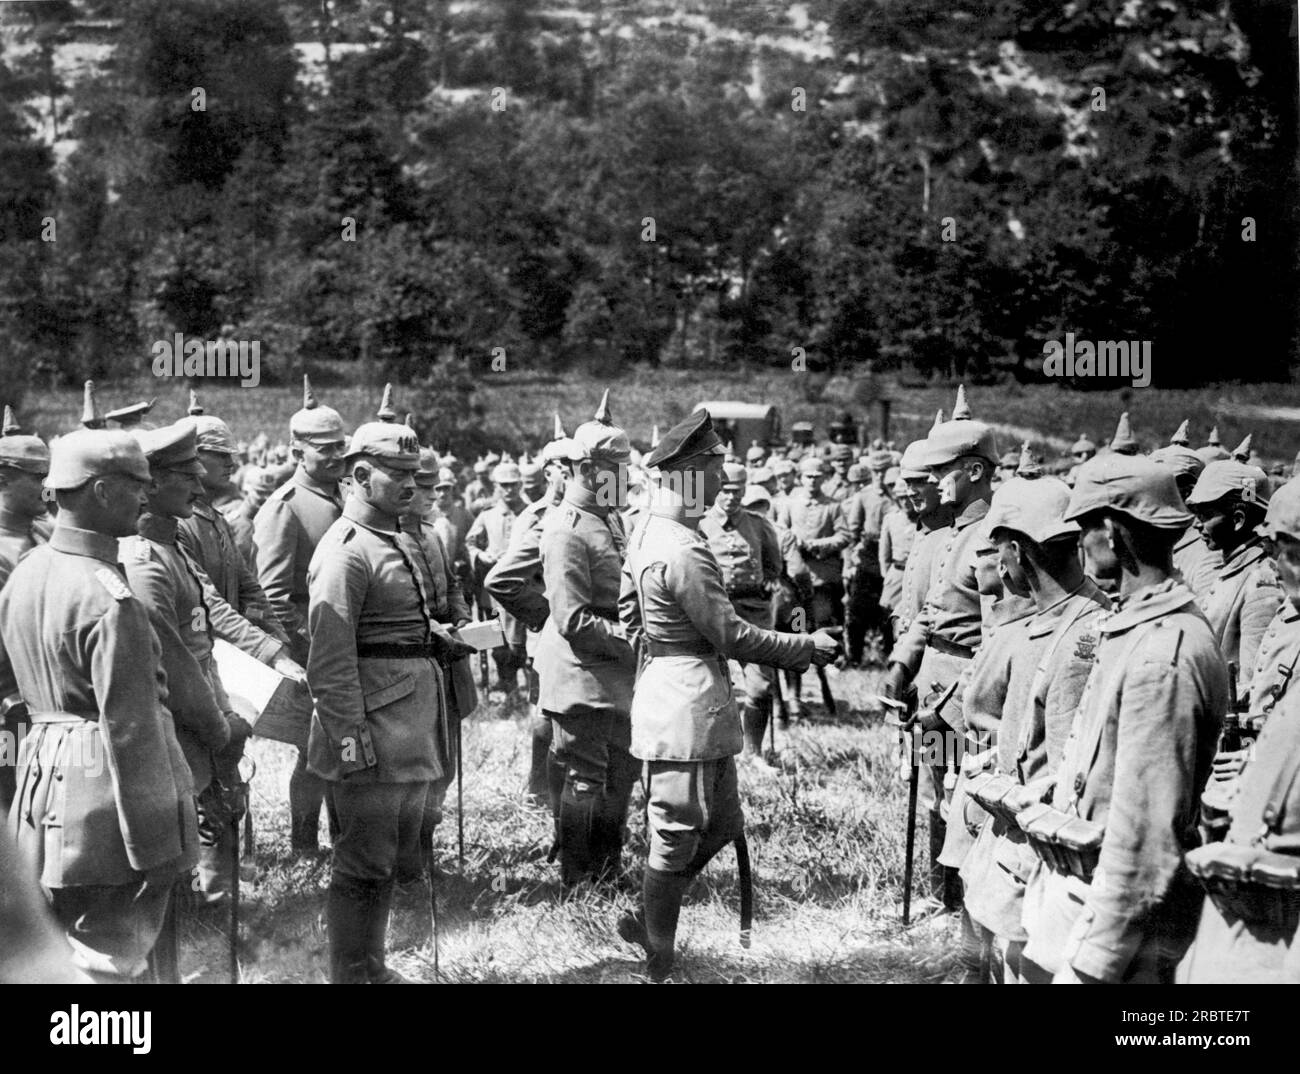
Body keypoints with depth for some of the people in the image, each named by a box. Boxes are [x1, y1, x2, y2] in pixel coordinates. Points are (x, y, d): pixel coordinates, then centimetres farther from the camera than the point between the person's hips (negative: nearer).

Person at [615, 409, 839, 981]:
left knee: (719, 825, 19)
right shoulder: (682, 550, -23)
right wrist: (807, 646, -10)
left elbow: (629, 614, 19)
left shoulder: (648, 531, 9)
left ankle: (645, 921, 28)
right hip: (686, 703, -10)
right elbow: (730, 635, -19)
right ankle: (659, 965, 14)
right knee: (677, 838, 1)